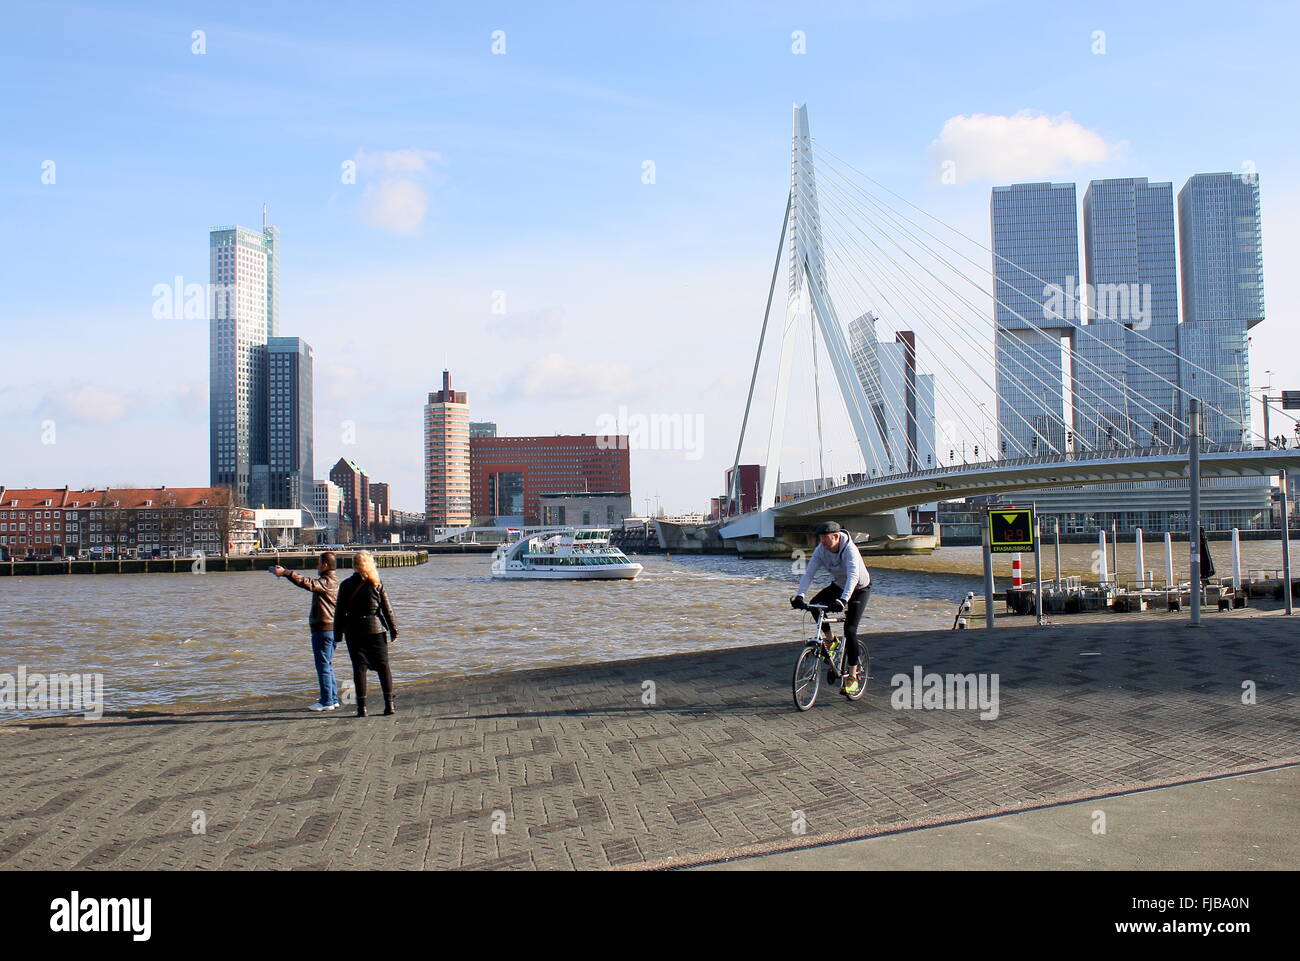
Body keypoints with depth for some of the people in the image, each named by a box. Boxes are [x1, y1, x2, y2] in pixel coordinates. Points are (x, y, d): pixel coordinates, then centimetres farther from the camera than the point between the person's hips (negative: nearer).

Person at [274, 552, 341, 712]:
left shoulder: (326, 582, -18)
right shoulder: (333, 580, 15)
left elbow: (307, 583, -32)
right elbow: (310, 581, 22)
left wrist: (285, 572, -31)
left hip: (323, 629, -10)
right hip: (332, 628, 10)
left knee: (323, 666, -4)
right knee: (327, 665, 17)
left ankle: (327, 702, -1)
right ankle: (332, 698, 22)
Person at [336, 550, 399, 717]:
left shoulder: (346, 585, -2)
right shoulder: (376, 584, -3)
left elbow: (340, 612, 0)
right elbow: (387, 609, -1)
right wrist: (393, 630, 6)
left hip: (353, 630, 0)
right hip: (375, 628, 0)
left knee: (359, 667, 3)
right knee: (383, 666, 7)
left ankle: (361, 707, 0)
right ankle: (389, 705, 4)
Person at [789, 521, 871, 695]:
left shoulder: (849, 550, -33)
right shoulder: (821, 550, -17)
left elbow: (853, 576, -44)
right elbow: (809, 572, -23)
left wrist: (843, 600, -57)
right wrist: (799, 596, -37)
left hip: (859, 589, -6)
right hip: (838, 586, 6)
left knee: (850, 629, -16)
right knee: (814, 605, -20)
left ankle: (853, 676, -7)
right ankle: (830, 640, 4)